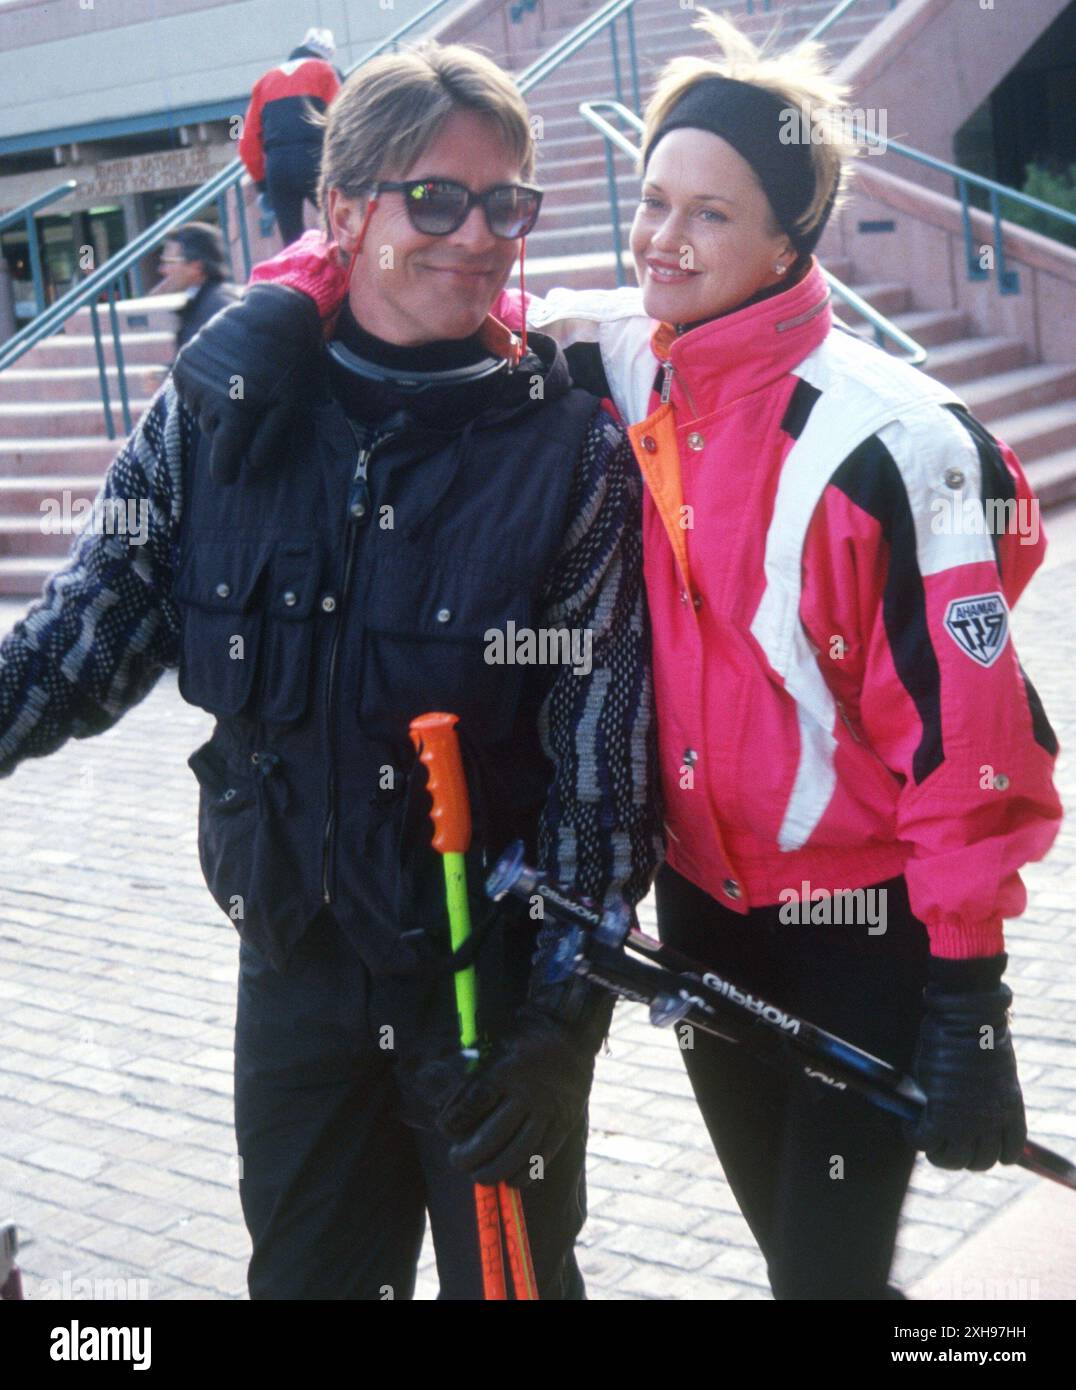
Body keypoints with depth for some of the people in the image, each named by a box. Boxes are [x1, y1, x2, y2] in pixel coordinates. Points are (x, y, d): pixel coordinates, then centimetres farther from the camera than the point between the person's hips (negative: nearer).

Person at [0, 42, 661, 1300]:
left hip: (498, 974, -2)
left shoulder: (572, 451, -12)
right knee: (305, 1278, 20)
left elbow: (605, 764, -11)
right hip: (296, 967, 2)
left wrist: (557, 1020, -13)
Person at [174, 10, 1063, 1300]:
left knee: (829, 1266, 2)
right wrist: (290, 297, -14)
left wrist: (968, 1003, -17)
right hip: (703, 895, 6)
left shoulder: (888, 444, -21)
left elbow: (962, 738, -19)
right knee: (782, 1235, 23)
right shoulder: (612, 363, -5)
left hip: (866, 923, -6)